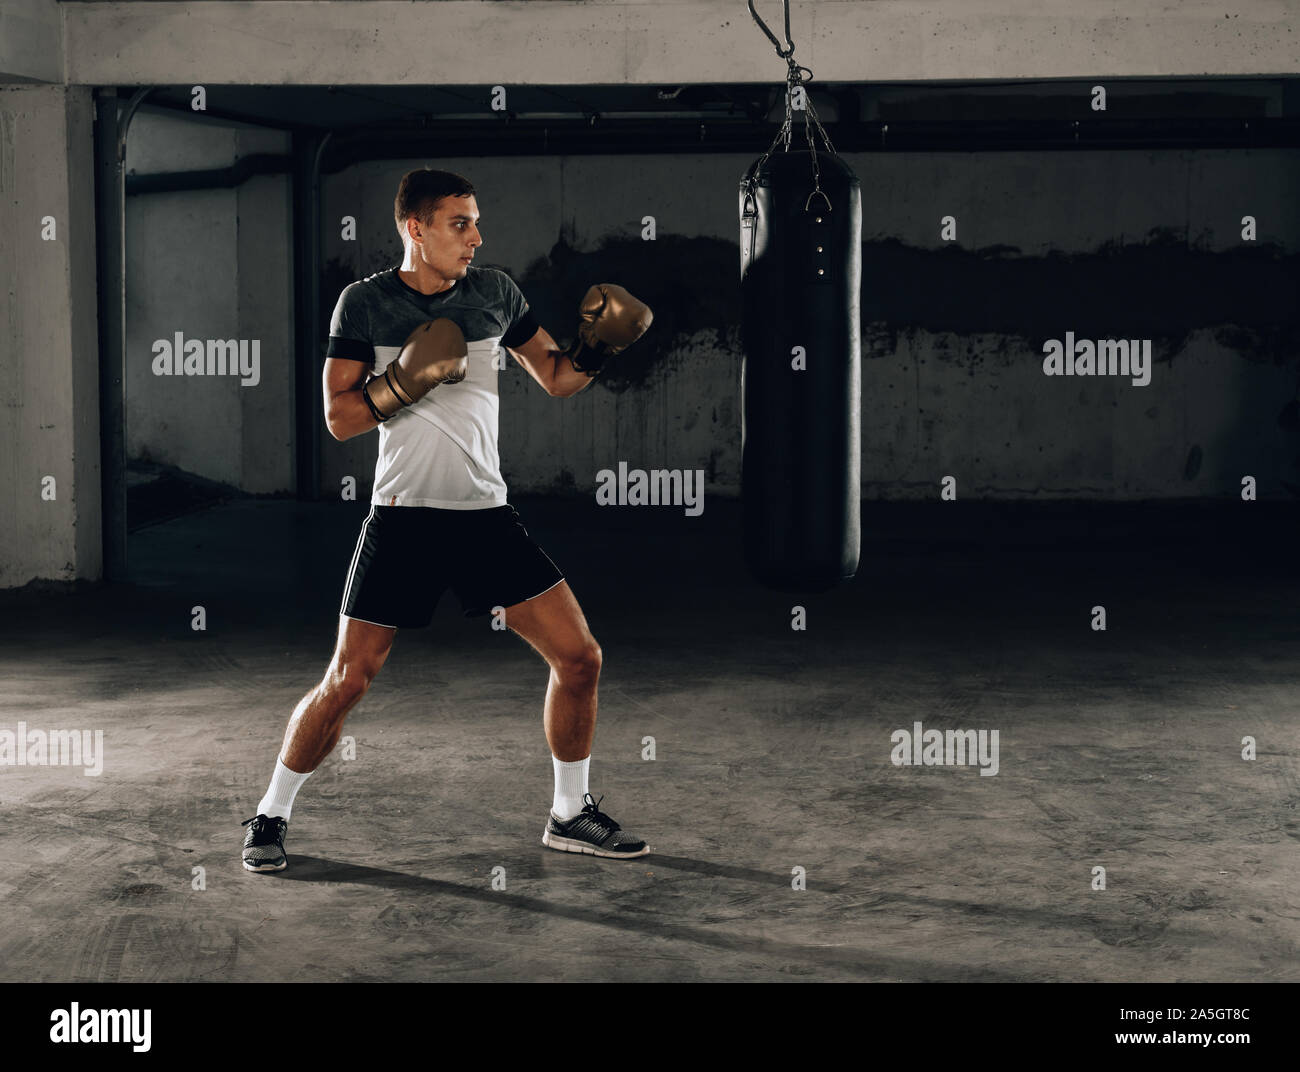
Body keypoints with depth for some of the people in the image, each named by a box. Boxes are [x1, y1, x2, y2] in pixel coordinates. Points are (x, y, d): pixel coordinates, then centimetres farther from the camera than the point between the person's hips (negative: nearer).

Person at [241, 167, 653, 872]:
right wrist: (408, 379, -19)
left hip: (487, 514, 4)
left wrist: (597, 344, -4)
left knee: (578, 657, -1)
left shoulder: (493, 292, 8)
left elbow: (556, 378, 15)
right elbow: (338, 418, -6)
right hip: (402, 517, -4)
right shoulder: (364, 303, -2)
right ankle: (270, 817, 14)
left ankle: (570, 814, 16)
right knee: (347, 681, -5)